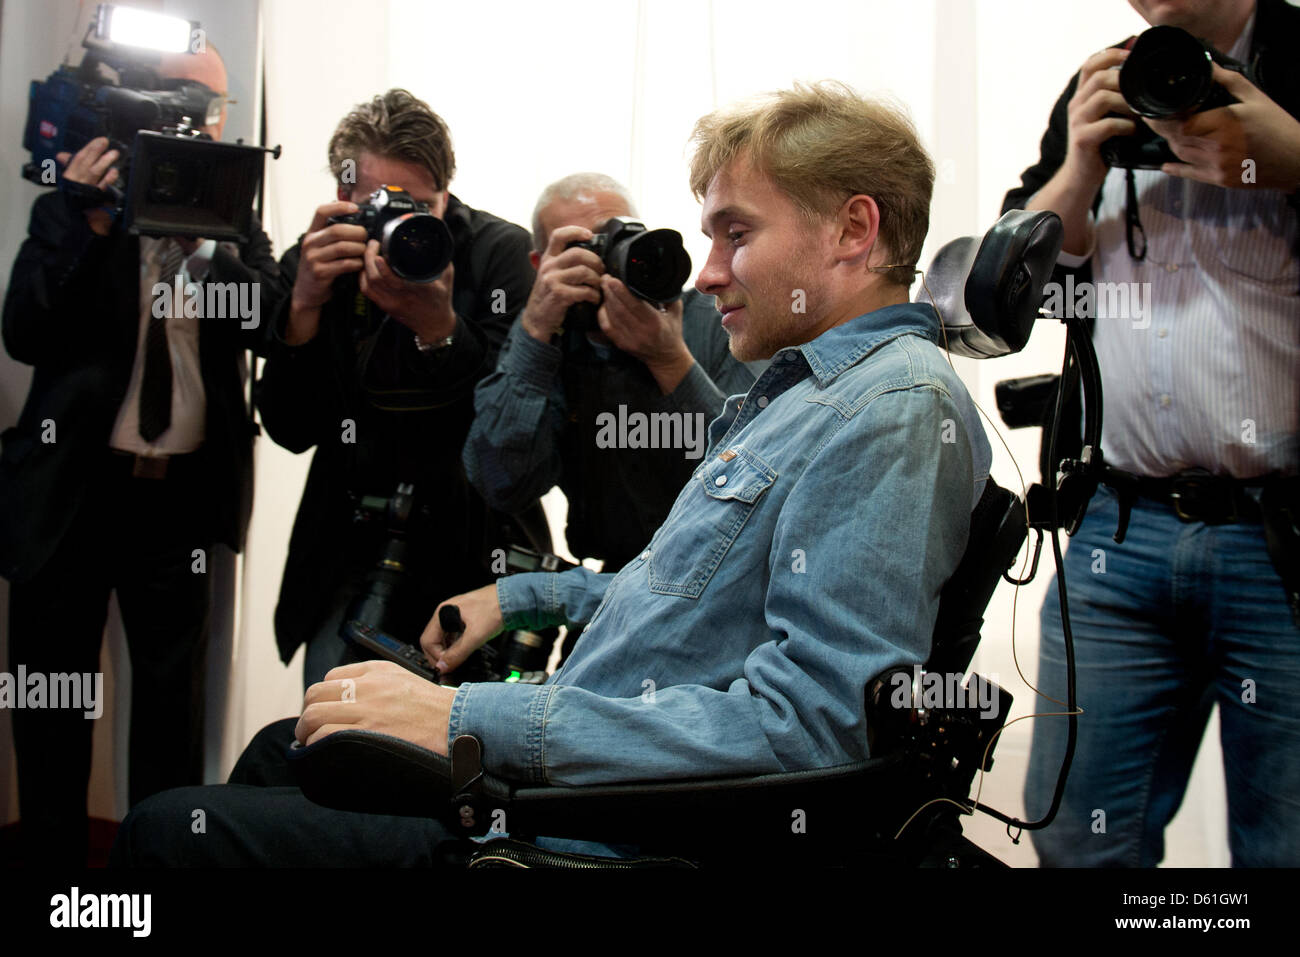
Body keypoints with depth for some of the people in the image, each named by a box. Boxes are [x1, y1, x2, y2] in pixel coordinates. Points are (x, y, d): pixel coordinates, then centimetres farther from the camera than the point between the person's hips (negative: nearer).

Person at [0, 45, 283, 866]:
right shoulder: (74, 208, 2)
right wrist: (87, 225, -20)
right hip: (71, 487, -1)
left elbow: (269, 322, -11)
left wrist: (205, 232, -23)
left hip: (180, 492, 1)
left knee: (174, 696, 10)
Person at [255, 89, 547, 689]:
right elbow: (291, 432, -7)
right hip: (352, 549, 2)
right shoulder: (313, 266, -1)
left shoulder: (501, 252, -9)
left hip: (474, 551, -2)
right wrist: (304, 305, -21)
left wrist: (440, 331, -31)